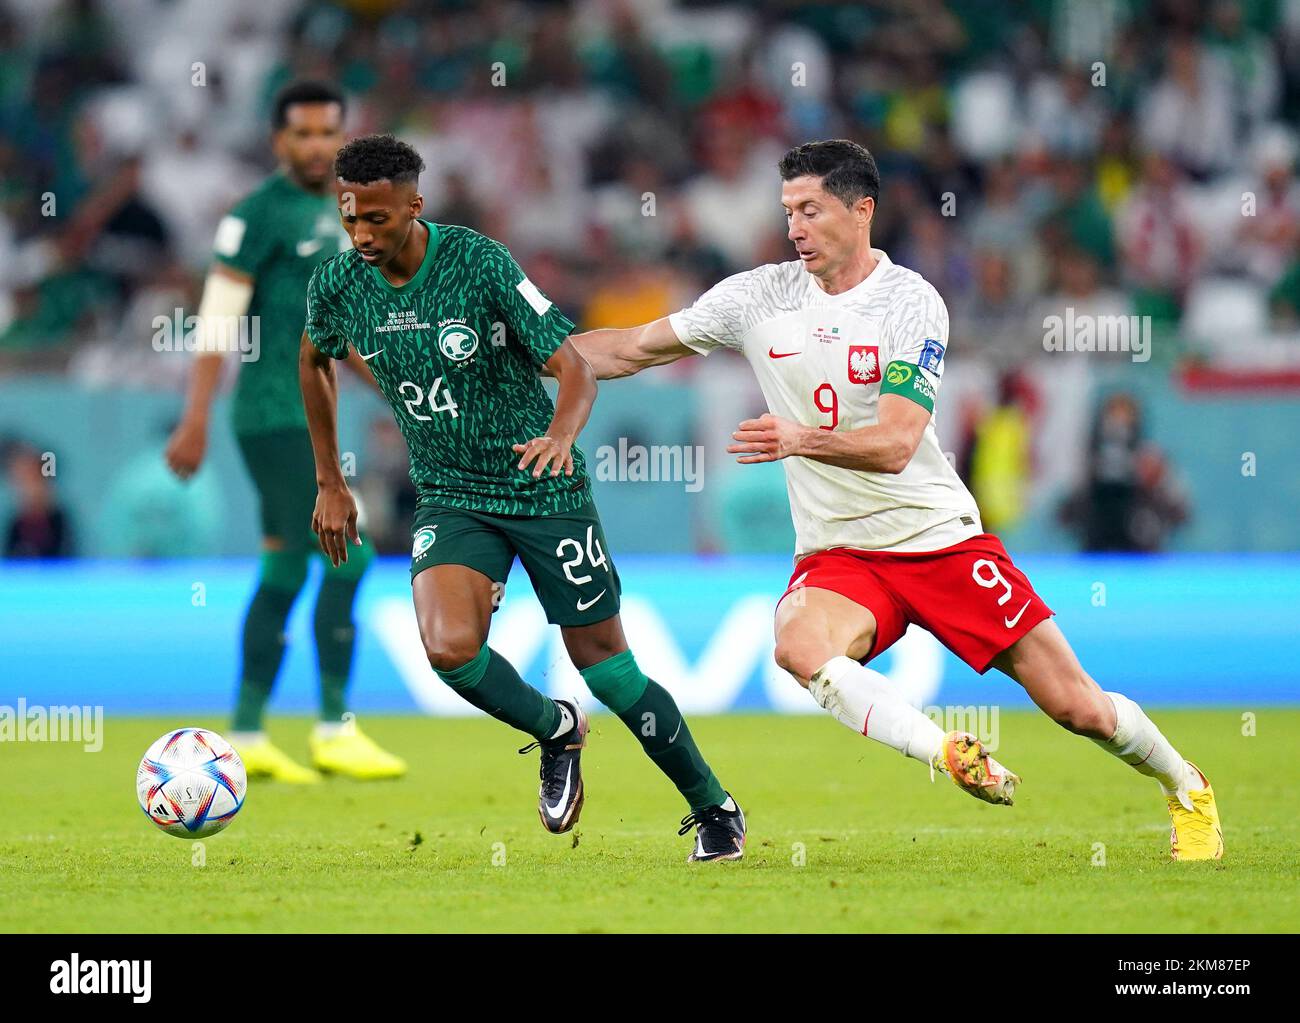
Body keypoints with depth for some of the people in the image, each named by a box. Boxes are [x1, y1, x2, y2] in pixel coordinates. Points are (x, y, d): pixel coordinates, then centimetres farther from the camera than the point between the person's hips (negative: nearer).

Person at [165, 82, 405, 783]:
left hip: (308, 417, 9)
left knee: (285, 574, 9)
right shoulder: (261, 214, -9)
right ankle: (334, 731, -8)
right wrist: (195, 419, -19)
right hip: (275, 416, -9)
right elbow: (218, 318, -13)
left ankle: (246, 738, 13)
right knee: (347, 557, -12)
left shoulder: (334, 218, 17)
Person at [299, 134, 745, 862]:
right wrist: (330, 484, 16)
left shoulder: (480, 264, -19)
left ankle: (715, 809, 23)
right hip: (450, 498, 3)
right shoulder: (338, 287, -7)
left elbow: (574, 368, -19)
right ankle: (556, 733, 9)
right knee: (450, 648, -23)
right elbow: (315, 362, 16)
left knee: (607, 667, 1)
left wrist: (561, 432, -41)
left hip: (545, 491, -3)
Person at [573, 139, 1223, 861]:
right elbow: (633, 350, 11)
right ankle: (955, 758, -37)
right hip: (838, 556, 2)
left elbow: (895, 443, -21)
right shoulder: (760, 297, 1)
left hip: (943, 537, -2)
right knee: (800, 646, -35)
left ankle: (1187, 789, 27)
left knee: (1079, 707, -1)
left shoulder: (910, 301, -11)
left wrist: (803, 439, -38)